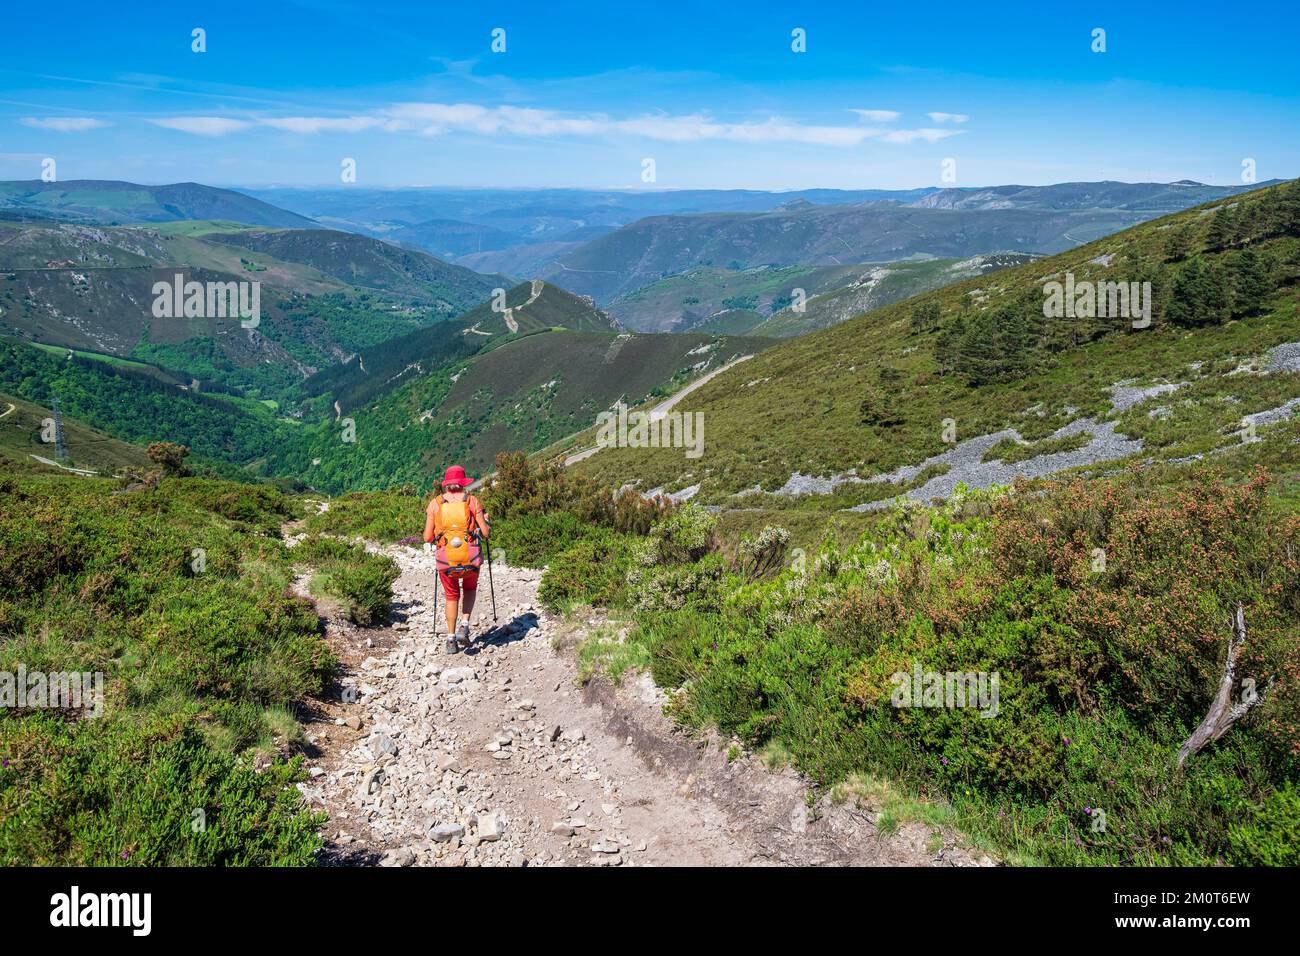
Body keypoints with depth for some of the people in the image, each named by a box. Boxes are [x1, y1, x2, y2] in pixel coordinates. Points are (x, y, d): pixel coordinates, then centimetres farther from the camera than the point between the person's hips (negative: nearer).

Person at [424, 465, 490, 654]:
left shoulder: (435, 503, 4)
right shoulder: (472, 501, 1)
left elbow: (427, 538, 2)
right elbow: (485, 533, -1)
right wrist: (485, 522, 20)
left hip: (446, 560, 1)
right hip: (471, 559, 0)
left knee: (451, 596, 25)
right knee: (470, 589, 29)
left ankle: (451, 639, 20)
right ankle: (464, 626, 11)